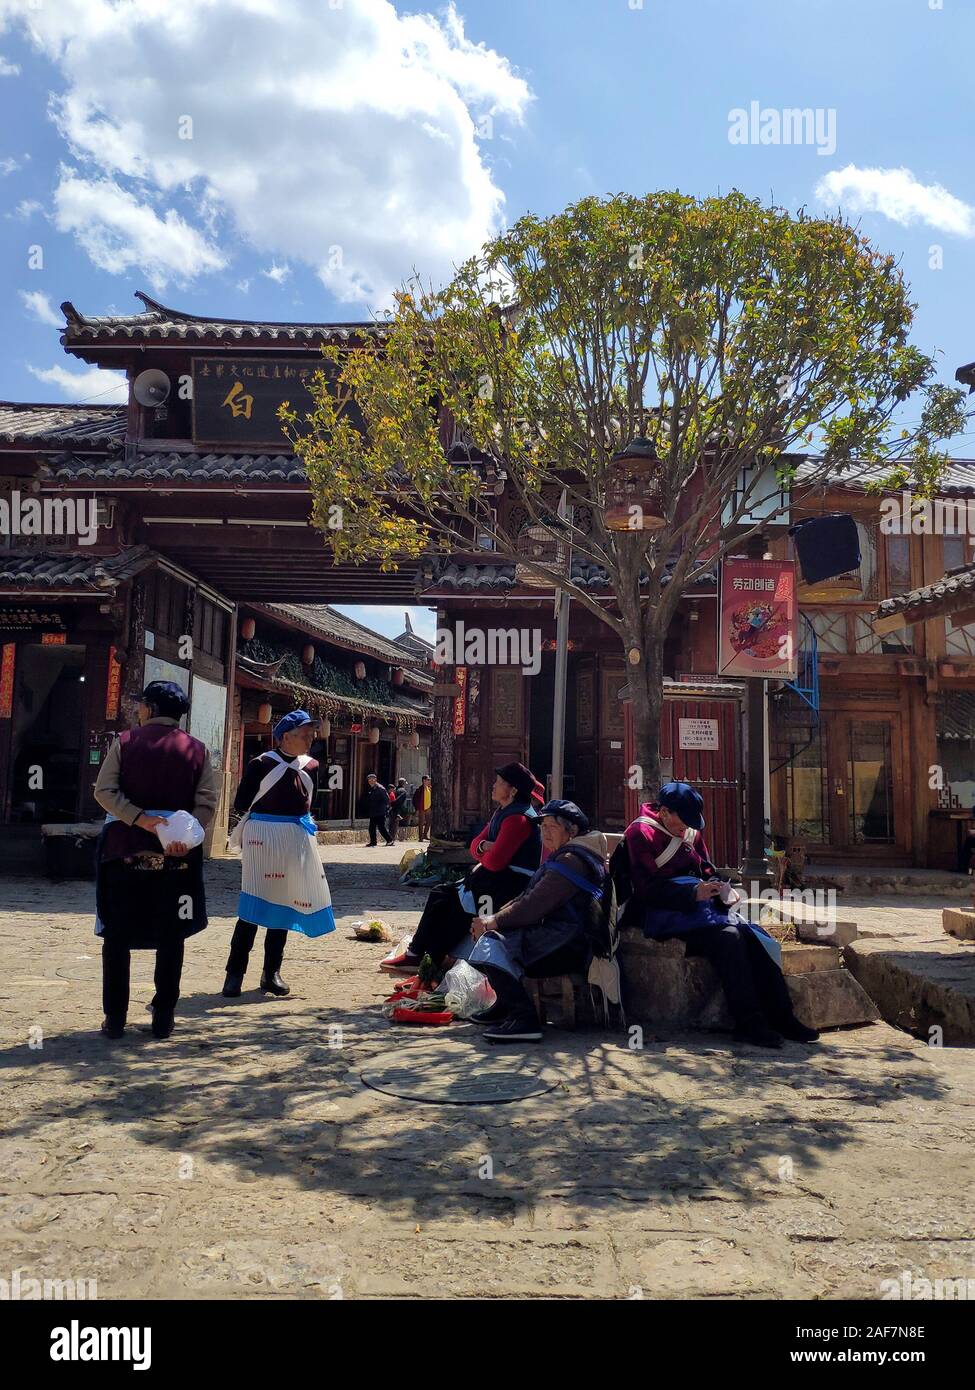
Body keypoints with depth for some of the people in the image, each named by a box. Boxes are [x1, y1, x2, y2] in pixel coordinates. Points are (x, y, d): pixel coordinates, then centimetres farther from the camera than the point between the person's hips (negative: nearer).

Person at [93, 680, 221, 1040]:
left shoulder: (126, 741, 1)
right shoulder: (197, 750, 3)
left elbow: (104, 790, -8)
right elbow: (206, 802, -6)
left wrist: (139, 818, -14)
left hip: (125, 848, -1)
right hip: (178, 853, 1)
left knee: (117, 934, 10)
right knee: (170, 936, 10)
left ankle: (115, 1017, 12)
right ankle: (163, 1017, 13)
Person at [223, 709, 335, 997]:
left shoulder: (311, 766, 8)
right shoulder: (262, 764, -8)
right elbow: (241, 804, -3)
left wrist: (302, 823, 11)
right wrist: (264, 816, 5)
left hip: (297, 839, 5)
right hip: (264, 838, -5)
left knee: (285, 904, 8)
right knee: (254, 904, -7)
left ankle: (271, 973, 18)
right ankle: (235, 972, 2)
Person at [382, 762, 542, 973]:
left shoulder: (517, 818, -18)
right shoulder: (503, 812, 16)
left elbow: (494, 862, -24)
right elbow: (475, 845, 13)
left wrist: (481, 864, 0)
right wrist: (483, 846, -11)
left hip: (509, 886, -10)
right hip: (497, 879, 10)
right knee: (440, 895, 6)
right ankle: (416, 955, 5)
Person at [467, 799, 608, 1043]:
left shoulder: (571, 860, -15)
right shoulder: (561, 857, 21)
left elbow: (534, 906, -21)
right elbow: (528, 896, 19)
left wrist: (493, 922, -11)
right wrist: (493, 918, 5)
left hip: (568, 947, -11)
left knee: (491, 943, -23)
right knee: (488, 931, 18)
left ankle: (524, 1019, -28)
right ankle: (507, 1005, 17)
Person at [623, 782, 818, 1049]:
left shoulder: (691, 832, 19)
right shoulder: (640, 834, -6)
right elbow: (648, 889, -13)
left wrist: (720, 888, 1)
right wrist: (694, 893, -21)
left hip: (698, 905, 7)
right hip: (665, 914, -7)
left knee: (756, 938, -17)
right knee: (728, 936, -30)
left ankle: (781, 1018, -15)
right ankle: (749, 1025, -25)